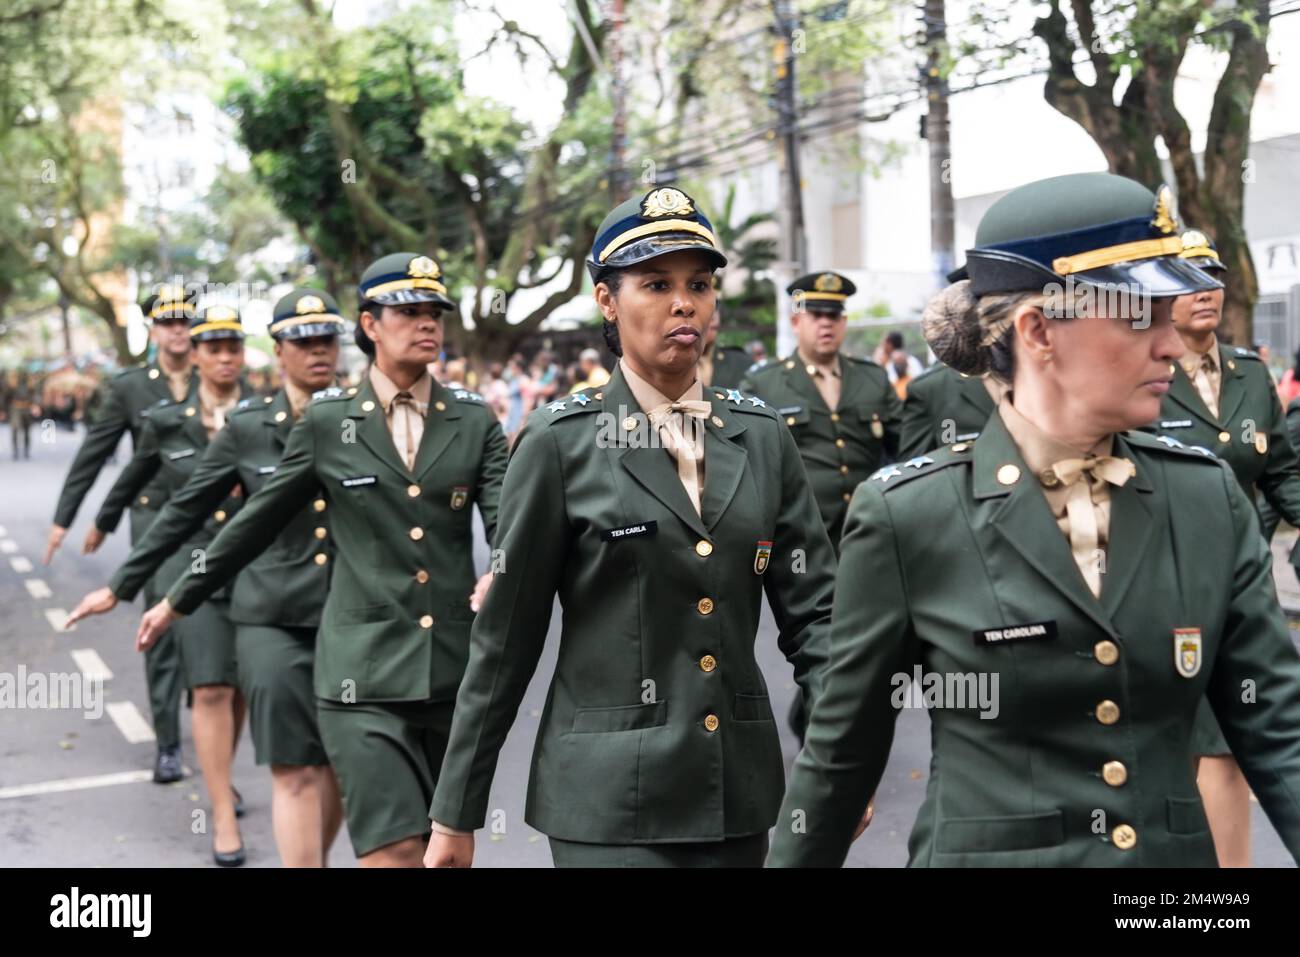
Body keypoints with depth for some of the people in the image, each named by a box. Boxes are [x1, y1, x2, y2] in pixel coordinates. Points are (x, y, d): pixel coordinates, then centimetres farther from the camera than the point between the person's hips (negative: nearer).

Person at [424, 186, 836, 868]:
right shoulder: (562, 442, -6)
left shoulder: (761, 436, 5)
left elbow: (812, 609, 4)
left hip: (739, 788, 4)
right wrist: (455, 813, 0)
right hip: (612, 800, -4)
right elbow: (504, 640, -3)